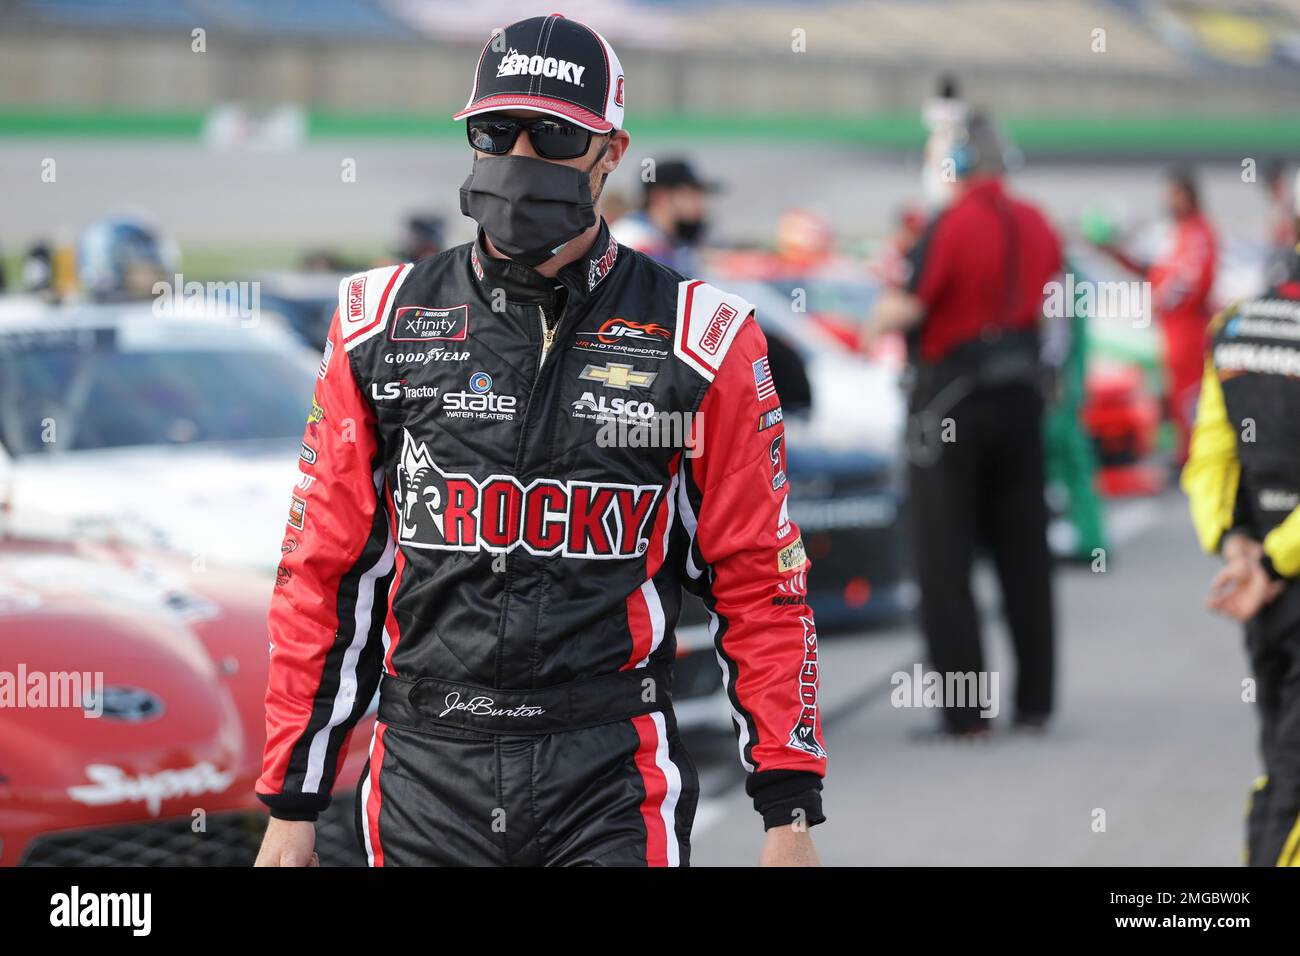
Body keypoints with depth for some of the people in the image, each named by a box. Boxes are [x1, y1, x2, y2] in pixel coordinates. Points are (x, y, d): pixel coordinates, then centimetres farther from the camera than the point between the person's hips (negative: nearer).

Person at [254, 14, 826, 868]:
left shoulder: (697, 341, 1)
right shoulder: (385, 325, 6)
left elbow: (760, 581, 2)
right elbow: (325, 573, 9)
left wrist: (790, 811, -3)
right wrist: (291, 805, 6)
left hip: (612, 789, -2)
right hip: (425, 786, 2)